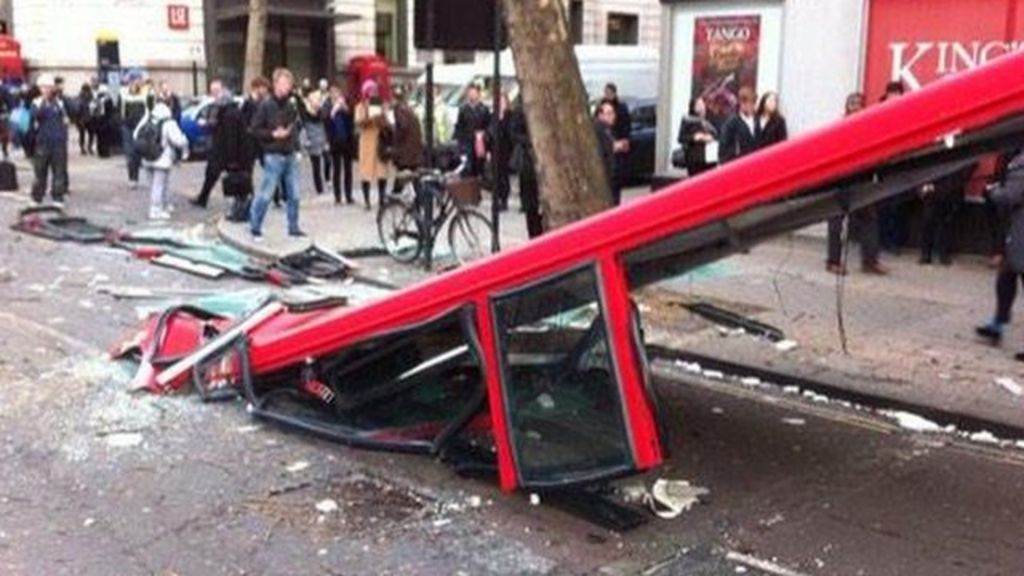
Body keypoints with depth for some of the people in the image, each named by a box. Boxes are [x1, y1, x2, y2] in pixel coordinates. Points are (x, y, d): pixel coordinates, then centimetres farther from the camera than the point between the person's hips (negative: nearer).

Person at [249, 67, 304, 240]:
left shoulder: (292, 104, 8)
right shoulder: (266, 105, -8)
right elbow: (254, 129, -8)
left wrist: (296, 148, 11)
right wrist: (273, 134, -16)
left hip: (291, 156, 6)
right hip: (274, 156, -6)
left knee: (294, 195, 9)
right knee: (266, 194, -3)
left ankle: (293, 227, 20)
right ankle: (255, 227, 9)